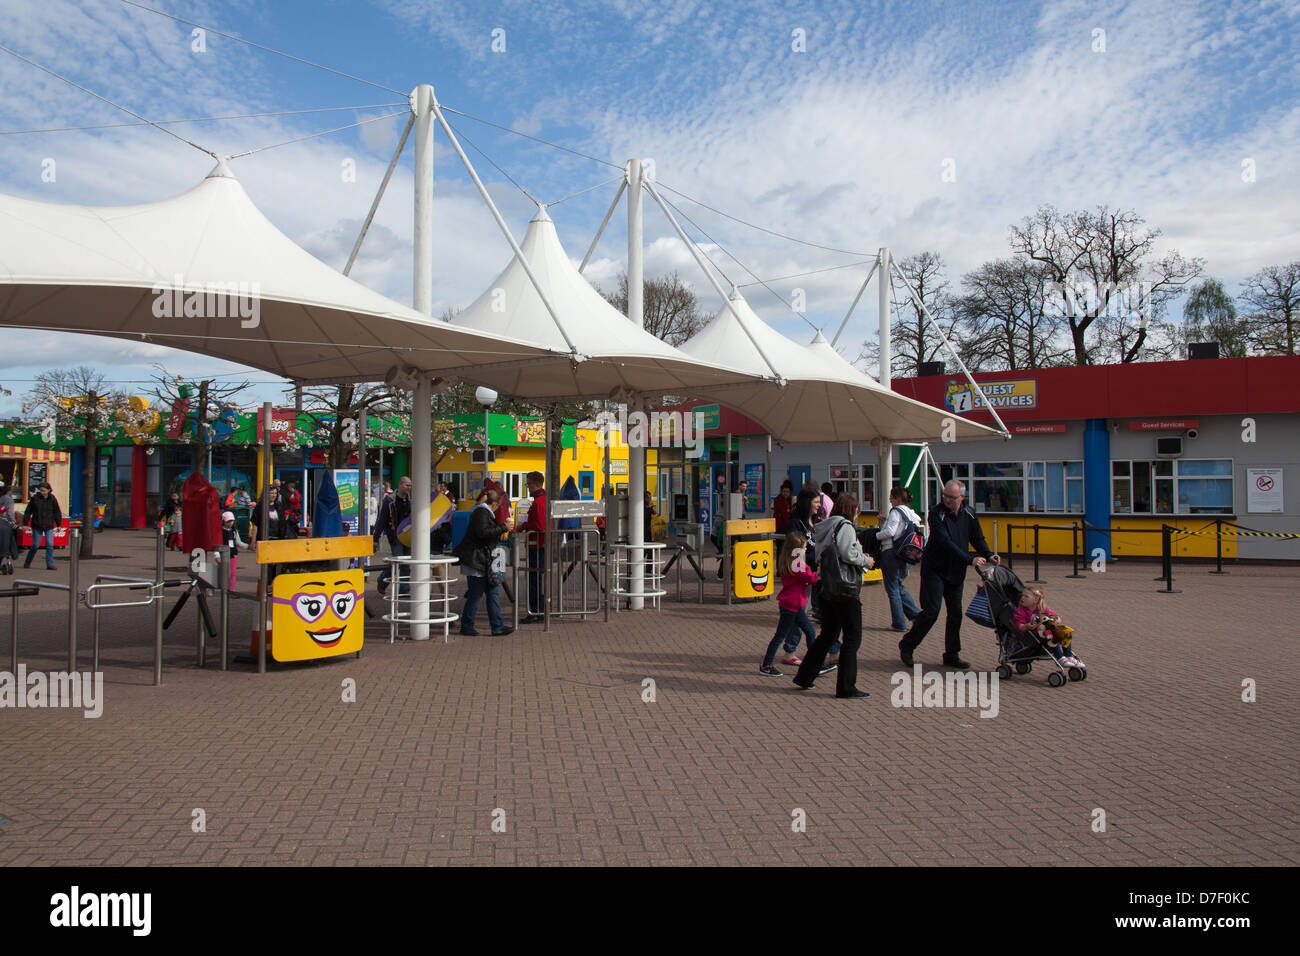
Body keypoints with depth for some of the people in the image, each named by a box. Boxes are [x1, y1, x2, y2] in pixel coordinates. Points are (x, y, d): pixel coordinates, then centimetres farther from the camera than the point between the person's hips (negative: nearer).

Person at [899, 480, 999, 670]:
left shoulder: (969, 514, 3)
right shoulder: (936, 513, -15)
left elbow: (978, 539, 10)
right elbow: (945, 542, -24)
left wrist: (988, 556, -9)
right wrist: (970, 559, -28)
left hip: (956, 572, 6)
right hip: (934, 569, -6)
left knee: (956, 613, 7)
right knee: (931, 611, -9)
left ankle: (952, 655, 18)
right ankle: (907, 645, 7)